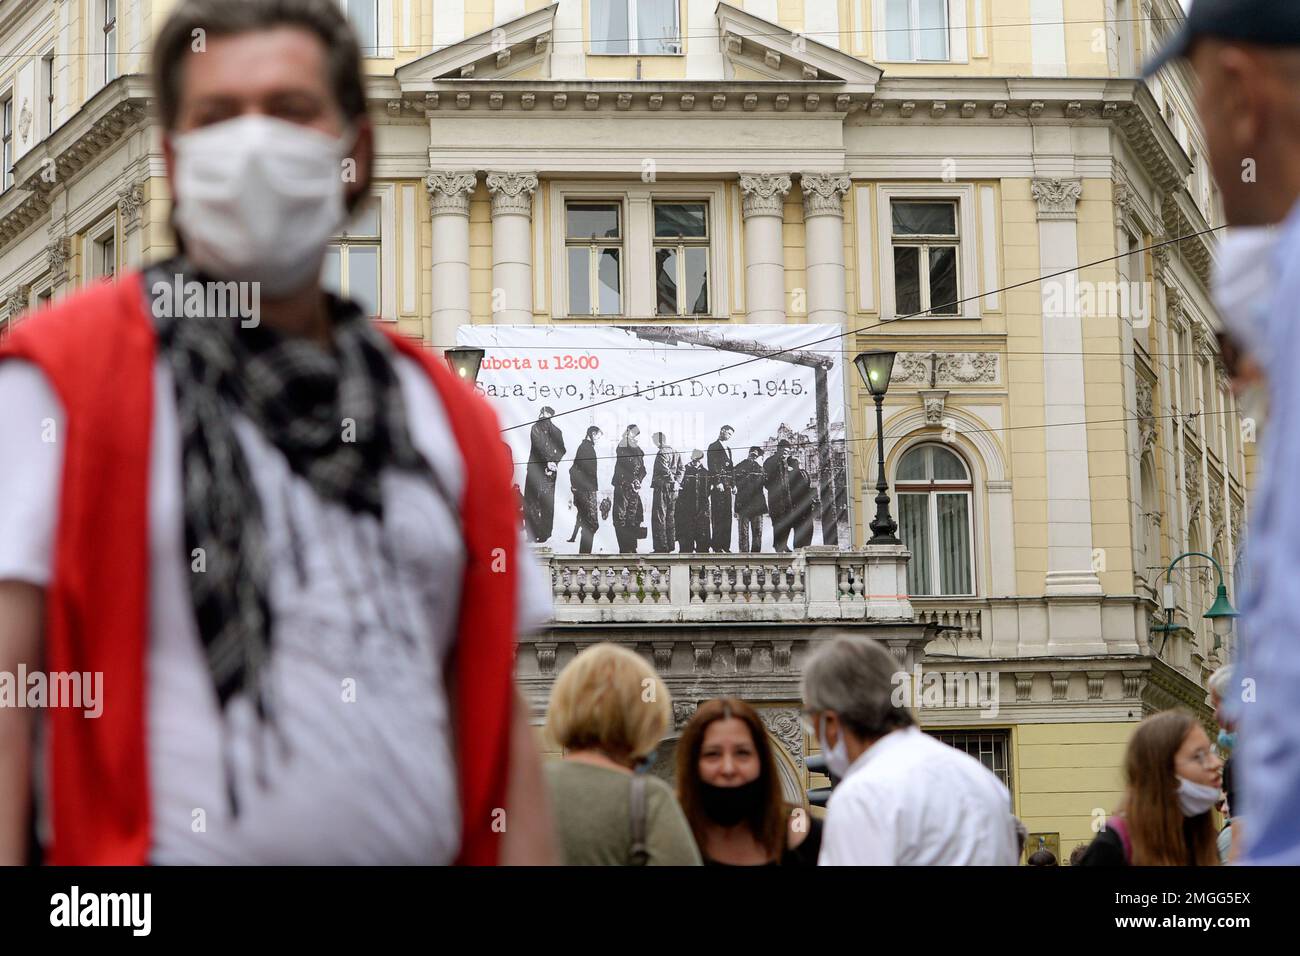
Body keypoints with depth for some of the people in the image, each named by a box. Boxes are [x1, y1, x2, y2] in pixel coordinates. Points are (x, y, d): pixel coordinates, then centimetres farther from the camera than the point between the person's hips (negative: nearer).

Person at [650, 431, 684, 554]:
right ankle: (670, 545, 15)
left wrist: (673, 481, -9)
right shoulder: (675, 452, 13)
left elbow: (665, 470, -21)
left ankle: (661, 546, -9)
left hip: (662, 488, -8)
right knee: (670, 517, 13)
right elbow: (682, 468, 12)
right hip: (673, 489, 8)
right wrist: (677, 481, 4)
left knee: (659, 517, -5)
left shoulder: (662, 453, -12)